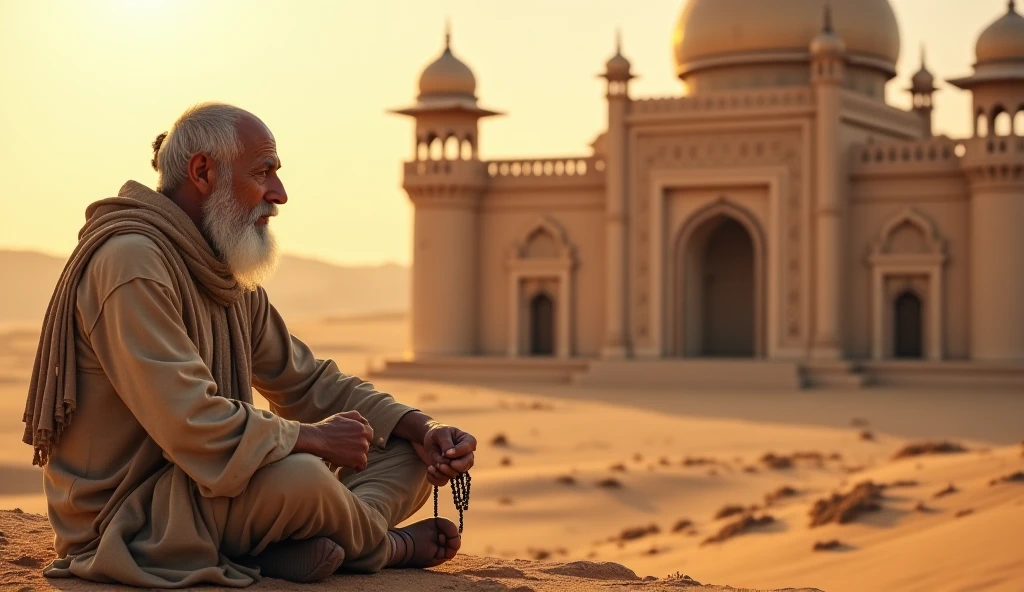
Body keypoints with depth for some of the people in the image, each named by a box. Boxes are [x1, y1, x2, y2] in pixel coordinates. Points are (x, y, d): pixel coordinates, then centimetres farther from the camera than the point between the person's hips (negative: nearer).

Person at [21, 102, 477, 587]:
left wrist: (420, 429, -1)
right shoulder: (131, 260, -19)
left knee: (406, 449, 5)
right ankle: (384, 546, -3)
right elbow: (188, 424, -28)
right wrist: (311, 437, -16)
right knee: (299, 475, -35)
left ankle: (302, 544, -20)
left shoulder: (228, 273, 13)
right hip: (127, 524, -10)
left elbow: (309, 383, 15)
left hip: (210, 489, 10)